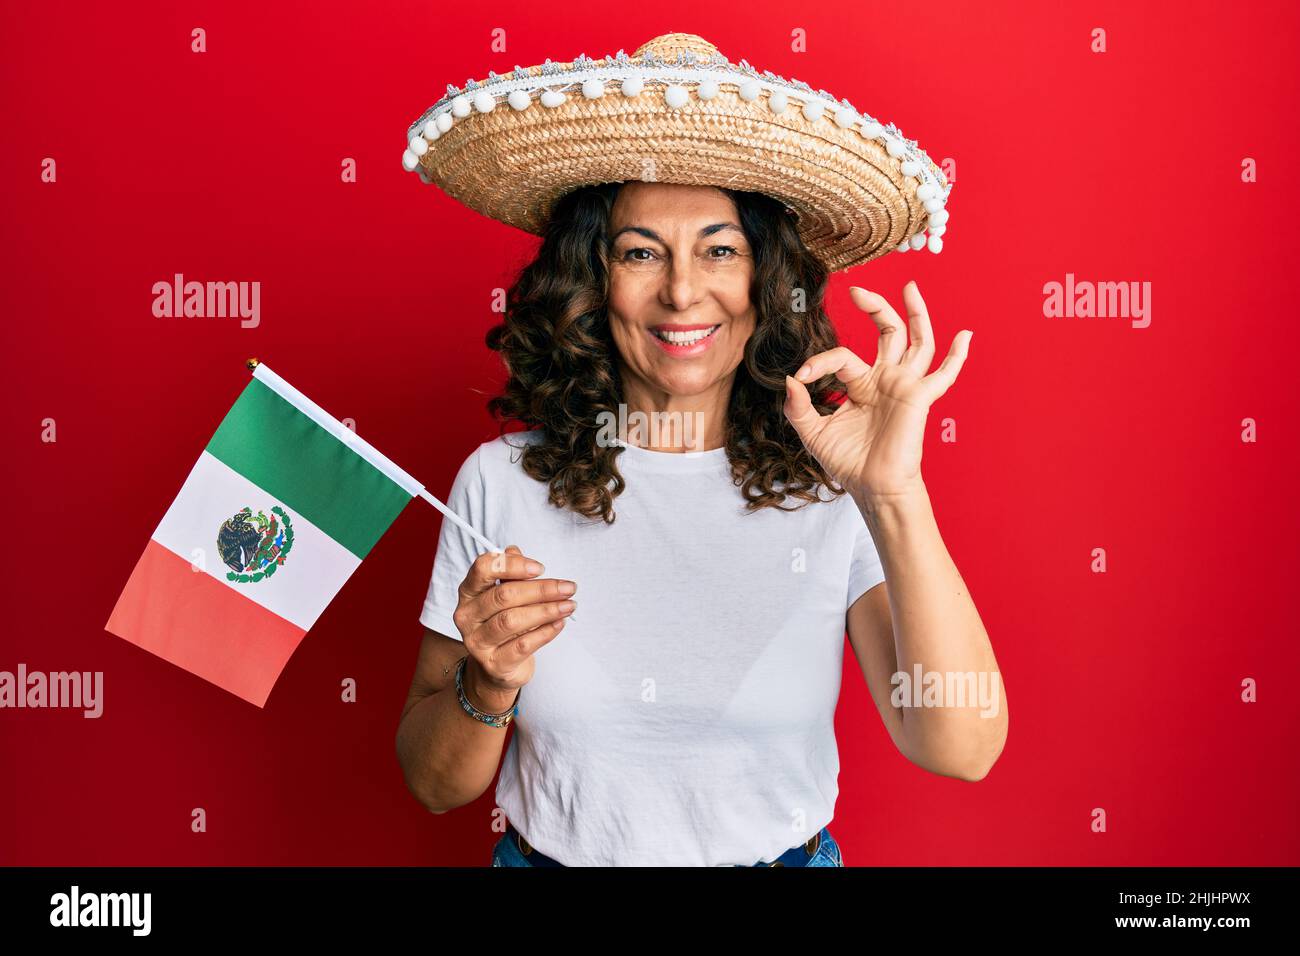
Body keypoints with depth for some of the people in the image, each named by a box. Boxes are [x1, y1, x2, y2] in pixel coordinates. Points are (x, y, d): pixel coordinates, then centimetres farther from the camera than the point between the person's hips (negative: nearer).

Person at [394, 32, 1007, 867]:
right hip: (550, 853, 1)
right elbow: (435, 784, -5)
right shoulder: (502, 480, -12)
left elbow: (961, 750, -25)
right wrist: (489, 686, -26)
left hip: (789, 855, 0)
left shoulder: (827, 484, -15)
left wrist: (895, 498, -36)